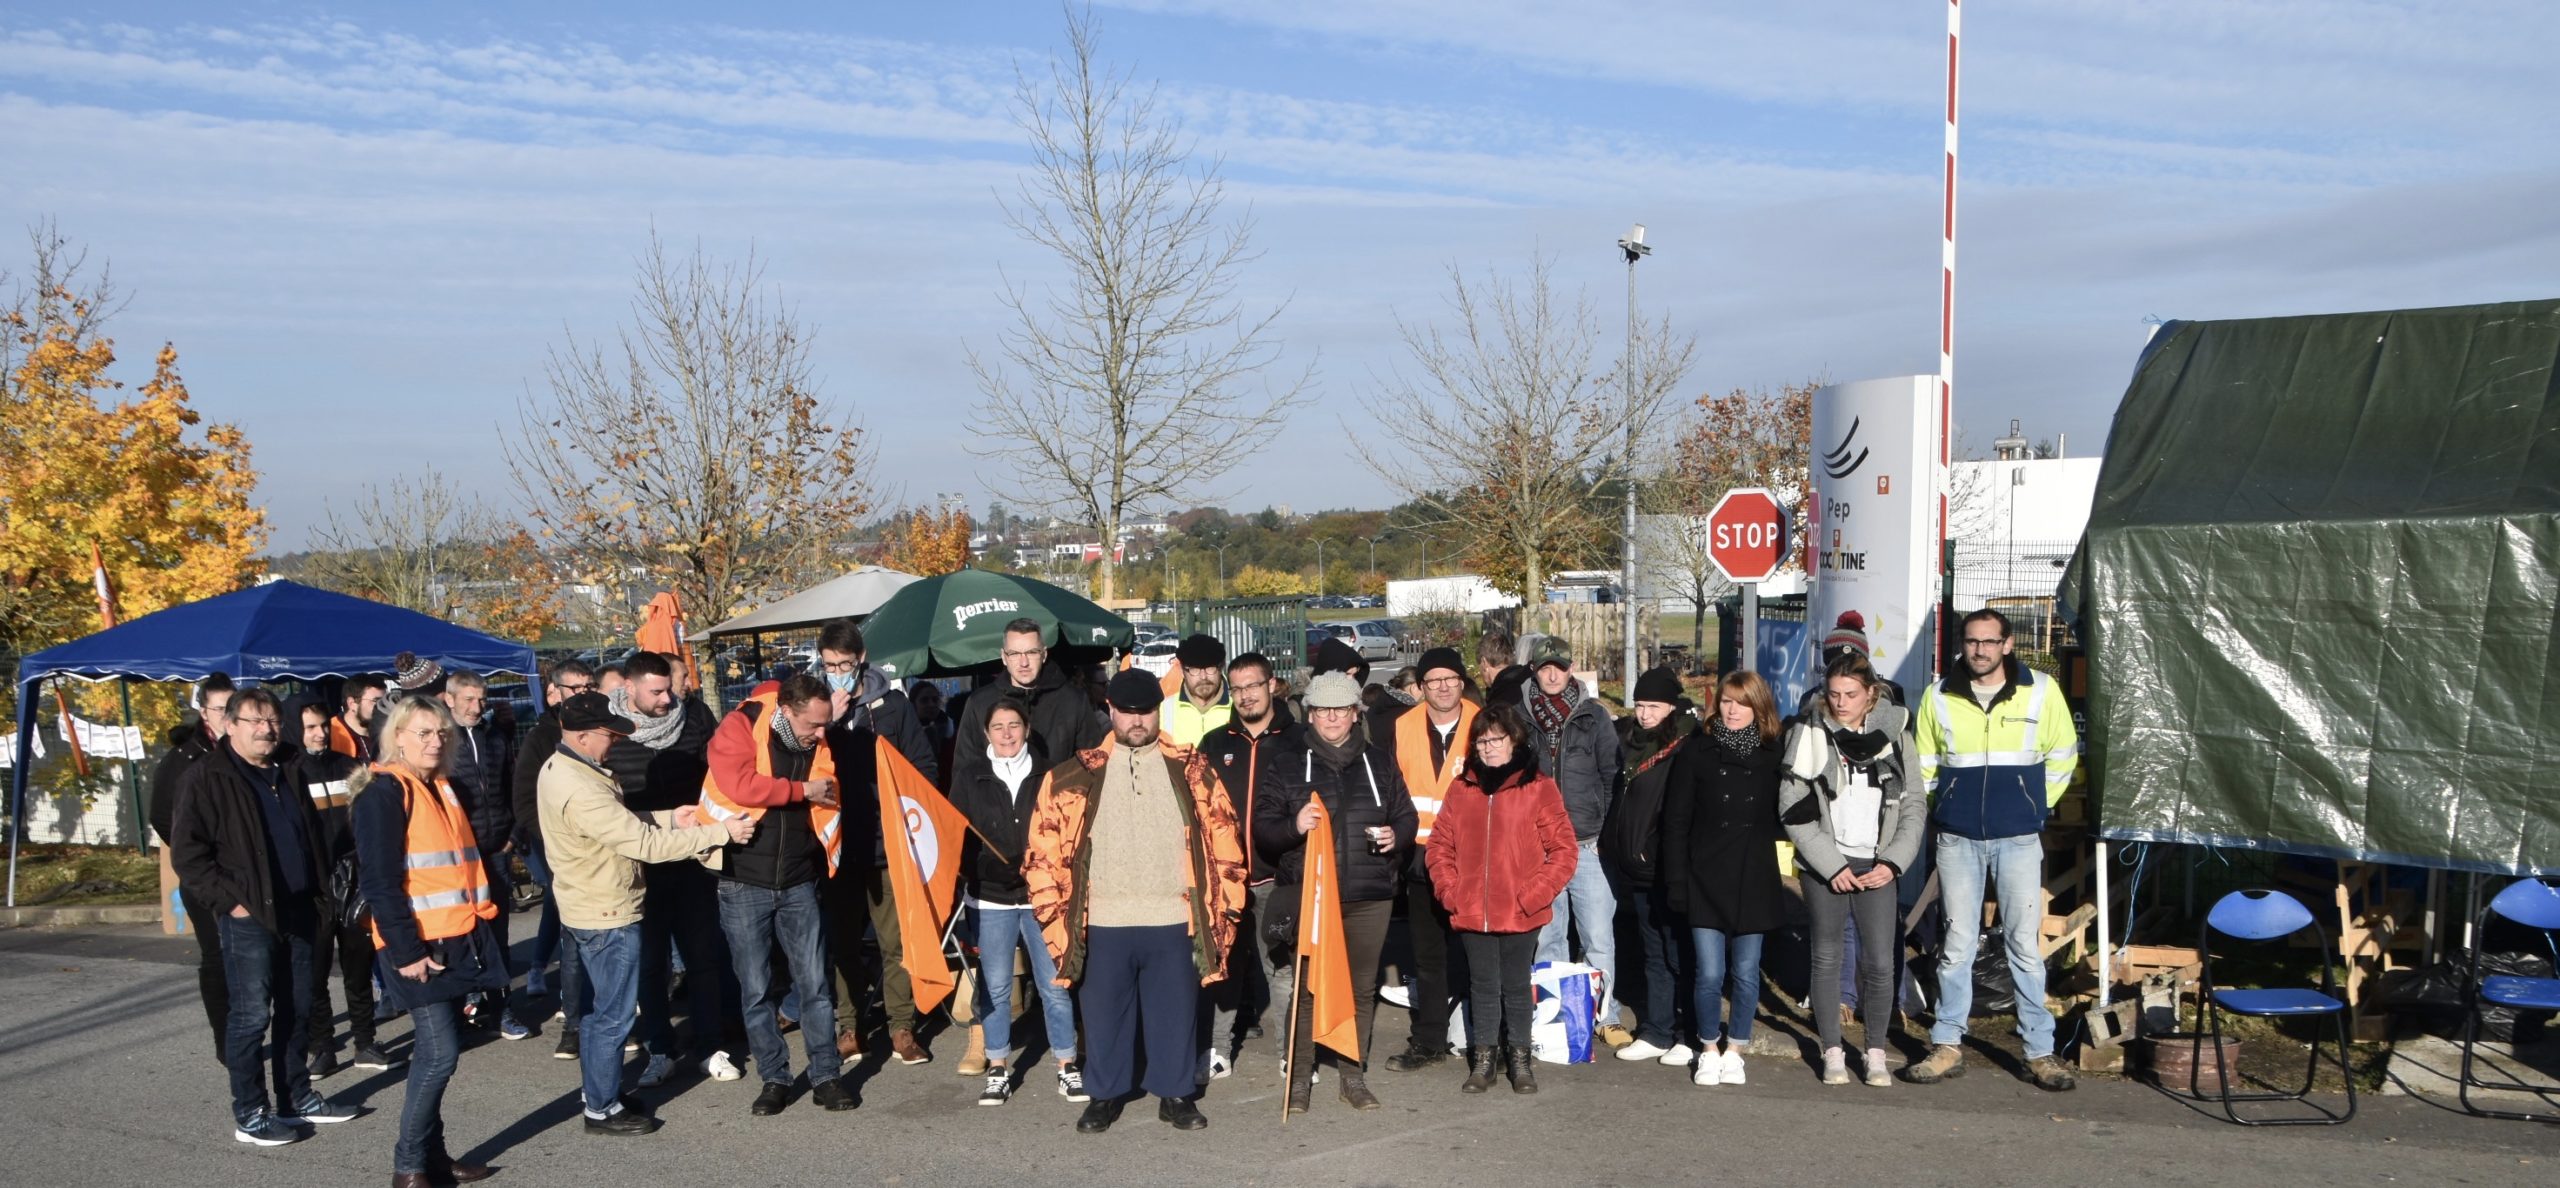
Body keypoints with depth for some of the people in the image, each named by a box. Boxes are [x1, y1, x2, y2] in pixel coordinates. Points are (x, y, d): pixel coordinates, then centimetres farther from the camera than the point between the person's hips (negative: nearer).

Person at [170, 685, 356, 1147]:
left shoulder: (287, 775, 14)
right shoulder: (208, 777, -8)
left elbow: (315, 838, 23)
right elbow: (187, 851, -13)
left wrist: (322, 891, 13)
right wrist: (229, 900, -16)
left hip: (298, 914, 7)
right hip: (249, 918, -7)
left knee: (296, 1011, 13)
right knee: (252, 1017, -3)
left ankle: (297, 1098, 23)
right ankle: (248, 1114, 6)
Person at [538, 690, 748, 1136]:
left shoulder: (557, 769, 2)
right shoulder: (580, 792, -30)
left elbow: (621, 823, 11)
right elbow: (645, 843, -29)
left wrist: (669, 819, 0)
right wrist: (721, 832, -25)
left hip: (587, 909, 10)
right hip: (608, 915, -10)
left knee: (597, 1005, 22)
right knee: (614, 1013, 3)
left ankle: (595, 1087, 35)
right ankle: (603, 1108, 16)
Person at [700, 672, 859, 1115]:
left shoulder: (818, 745, 5)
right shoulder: (740, 728, -9)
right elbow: (738, 785, -24)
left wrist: (827, 859, 8)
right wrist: (801, 790, -15)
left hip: (799, 884, 3)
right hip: (744, 883, -3)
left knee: (814, 983, 2)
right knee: (756, 989, 4)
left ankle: (826, 1076, 11)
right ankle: (774, 1079, 16)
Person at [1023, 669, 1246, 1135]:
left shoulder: (1192, 771, 5)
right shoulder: (1075, 776, 2)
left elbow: (1223, 838, 6)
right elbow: (1044, 848, 3)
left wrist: (1226, 901, 2)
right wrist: (1054, 913, 0)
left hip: (1173, 921, 0)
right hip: (1104, 923, 0)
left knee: (1175, 1012, 9)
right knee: (1105, 1012, 11)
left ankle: (1176, 1093, 24)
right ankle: (1104, 1094, 27)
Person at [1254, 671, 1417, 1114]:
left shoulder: (1380, 762, 13)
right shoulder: (1284, 761, 4)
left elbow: (1406, 815, 20)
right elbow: (1261, 826, 0)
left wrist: (1397, 836, -2)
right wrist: (1294, 826, -20)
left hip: (1369, 894, 3)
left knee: (1361, 986, 8)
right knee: (1307, 985, 0)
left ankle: (1354, 1076, 20)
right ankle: (1300, 1077, 11)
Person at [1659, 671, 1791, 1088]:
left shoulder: (1772, 757, 5)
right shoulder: (1696, 752, 1)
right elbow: (1675, 822, -1)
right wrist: (1676, 881, -6)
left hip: (1754, 881, 1)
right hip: (1706, 880, -1)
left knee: (1745, 973, 7)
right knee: (1709, 974, -1)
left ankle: (1734, 1051, 23)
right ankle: (1708, 1051, 18)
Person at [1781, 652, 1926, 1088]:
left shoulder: (1895, 736, 4)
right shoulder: (1810, 736, -2)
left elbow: (1913, 808, 8)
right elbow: (1793, 810, -5)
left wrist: (1892, 863, -4)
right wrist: (1831, 865, -10)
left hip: (1876, 866, 1)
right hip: (1824, 866, -1)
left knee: (1880, 961, -4)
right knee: (1827, 958, 6)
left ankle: (1876, 1052, 13)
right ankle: (1832, 1052, 18)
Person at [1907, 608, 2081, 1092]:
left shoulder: (2041, 691, -1)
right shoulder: (1939, 697, 2)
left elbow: (2063, 755, 12)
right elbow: (1923, 765, 14)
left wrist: (2037, 805, 11)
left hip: (2019, 839, -1)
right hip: (1958, 839, 1)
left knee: (2025, 944, 1)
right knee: (1957, 945, 5)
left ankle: (2040, 1052, 10)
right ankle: (1947, 1046, 13)